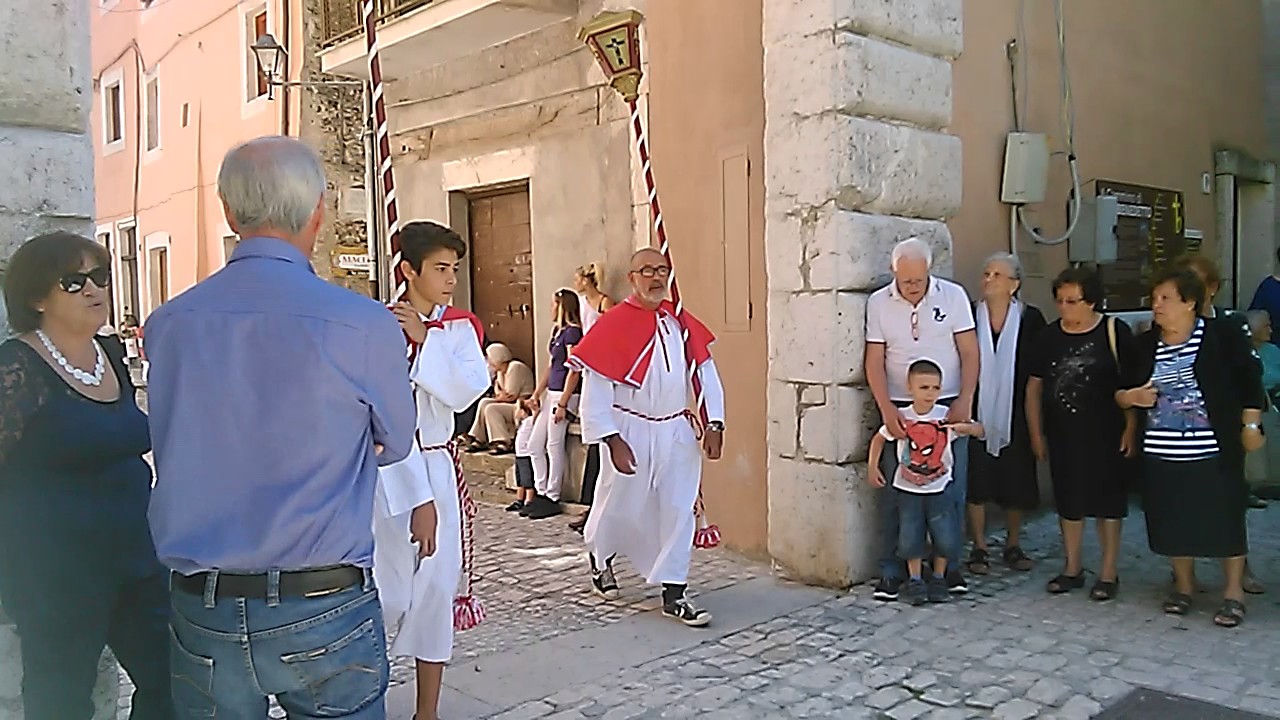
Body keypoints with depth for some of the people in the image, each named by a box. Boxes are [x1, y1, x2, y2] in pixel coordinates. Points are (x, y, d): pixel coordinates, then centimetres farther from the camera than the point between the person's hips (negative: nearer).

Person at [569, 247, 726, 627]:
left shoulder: (682, 321, 3)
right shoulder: (612, 324, -12)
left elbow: (706, 373, 6)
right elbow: (596, 390, -13)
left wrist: (714, 424, -1)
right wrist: (612, 439, -16)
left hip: (677, 432, 4)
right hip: (630, 432, -4)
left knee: (679, 511, 3)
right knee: (620, 507, 13)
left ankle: (673, 594, 14)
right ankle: (600, 558, 45)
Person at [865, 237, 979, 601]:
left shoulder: (953, 296, -1)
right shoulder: (878, 303, -1)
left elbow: (970, 352, 0)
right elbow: (874, 361, -2)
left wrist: (965, 401, -10)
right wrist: (887, 409, -13)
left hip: (948, 407, 0)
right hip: (899, 409, 0)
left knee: (951, 490, 4)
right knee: (895, 492, 2)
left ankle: (949, 566, 19)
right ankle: (891, 572, 11)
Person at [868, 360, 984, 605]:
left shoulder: (947, 416, -9)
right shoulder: (901, 417, -8)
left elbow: (980, 431, -9)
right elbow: (879, 438, 6)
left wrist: (963, 427, -30)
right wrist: (872, 467, -2)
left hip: (939, 489, 0)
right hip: (907, 490, 0)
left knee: (945, 539, -2)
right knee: (910, 538, 0)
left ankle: (938, 579, 21)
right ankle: (915, 581, 19)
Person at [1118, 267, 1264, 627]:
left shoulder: (1223, 333, -4)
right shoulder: (1146, 344, 7)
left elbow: (1250, 379, -2)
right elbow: (1119, 391, 13)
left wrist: (1251, 425, -4)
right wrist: (1131, 397, -8)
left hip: (1215, 451, -4)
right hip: (1162, 454, 4)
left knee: (1225, 518, 3)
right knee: (1173, 520, 11)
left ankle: (1234, 592, 17)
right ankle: (1184, 584, 29)